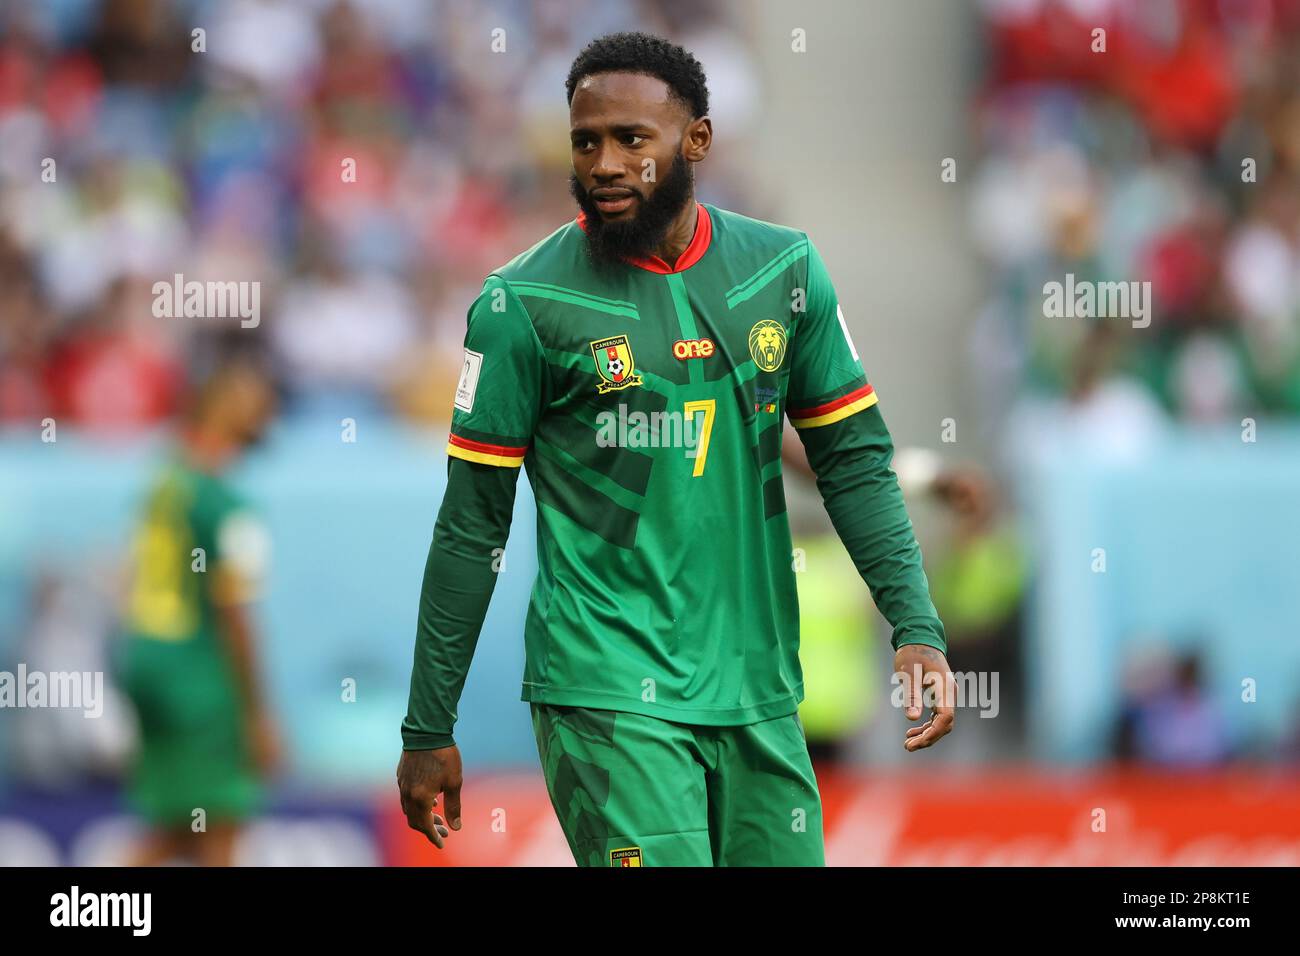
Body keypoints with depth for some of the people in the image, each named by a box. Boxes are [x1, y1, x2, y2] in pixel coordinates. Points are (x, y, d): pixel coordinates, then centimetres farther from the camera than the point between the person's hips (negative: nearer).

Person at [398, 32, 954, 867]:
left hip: (758, 695, 5)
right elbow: (472, 526, -1)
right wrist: (428, 730, 0)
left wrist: (918, 627, -3)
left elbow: (855, 460, 11)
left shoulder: (784, 272, 6)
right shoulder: (525, 304, -5)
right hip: (607, 695, -4)